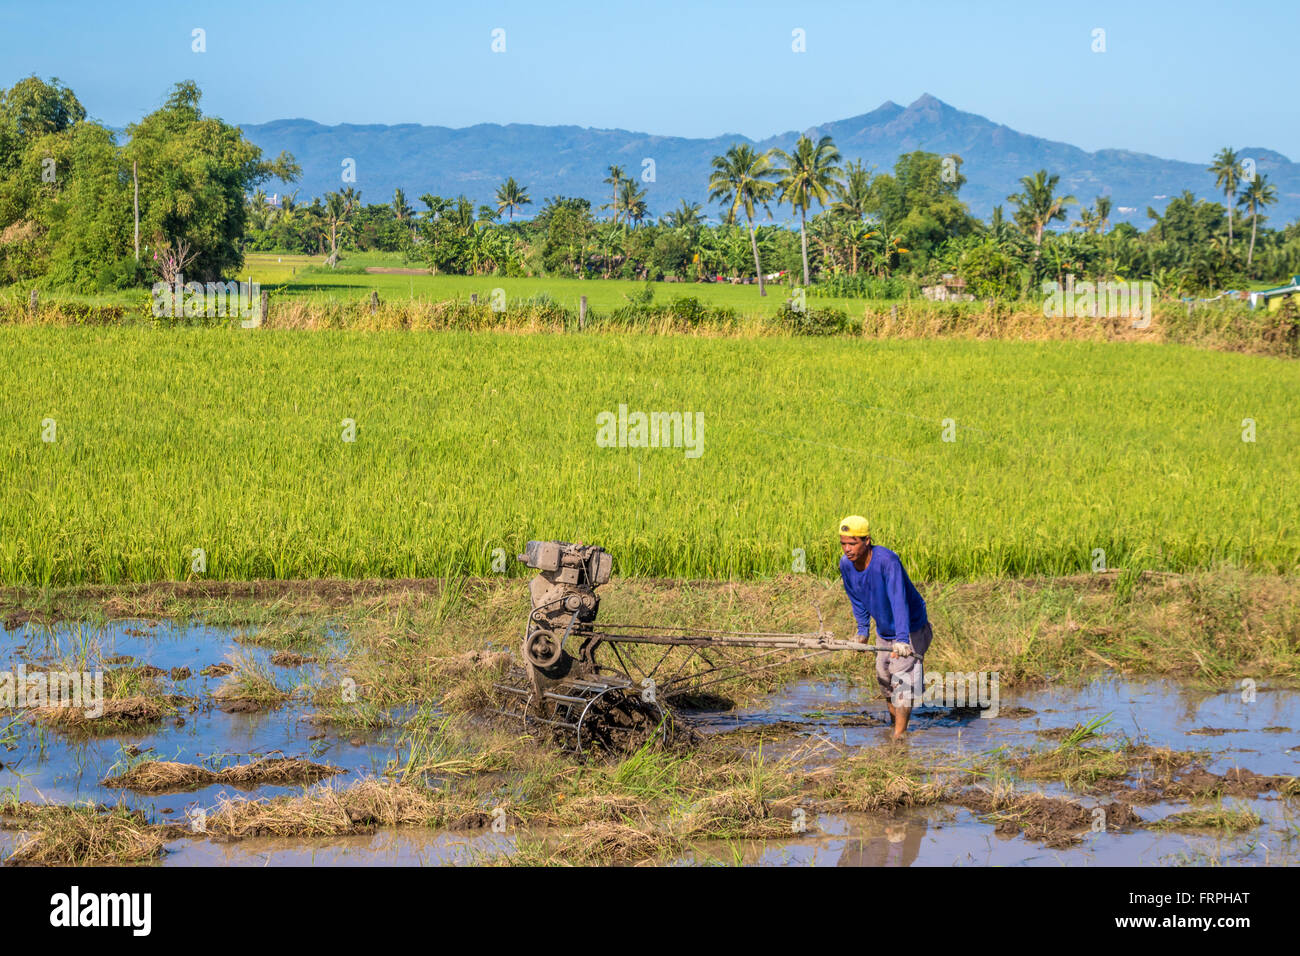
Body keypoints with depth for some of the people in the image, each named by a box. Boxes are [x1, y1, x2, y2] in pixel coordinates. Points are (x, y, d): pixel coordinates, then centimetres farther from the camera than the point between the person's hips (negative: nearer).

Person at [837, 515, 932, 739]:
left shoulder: (887, 561, -34)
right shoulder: (846, 564, -13)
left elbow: (899, 600, -43)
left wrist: (902, 639, -52)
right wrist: (863, 629, 7)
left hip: (910, 629, -7)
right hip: (883, 632, 7)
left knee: (902, 680, -13)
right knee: (884, 679, 16)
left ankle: (900, 733, -9)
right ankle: (894, 720, 36)